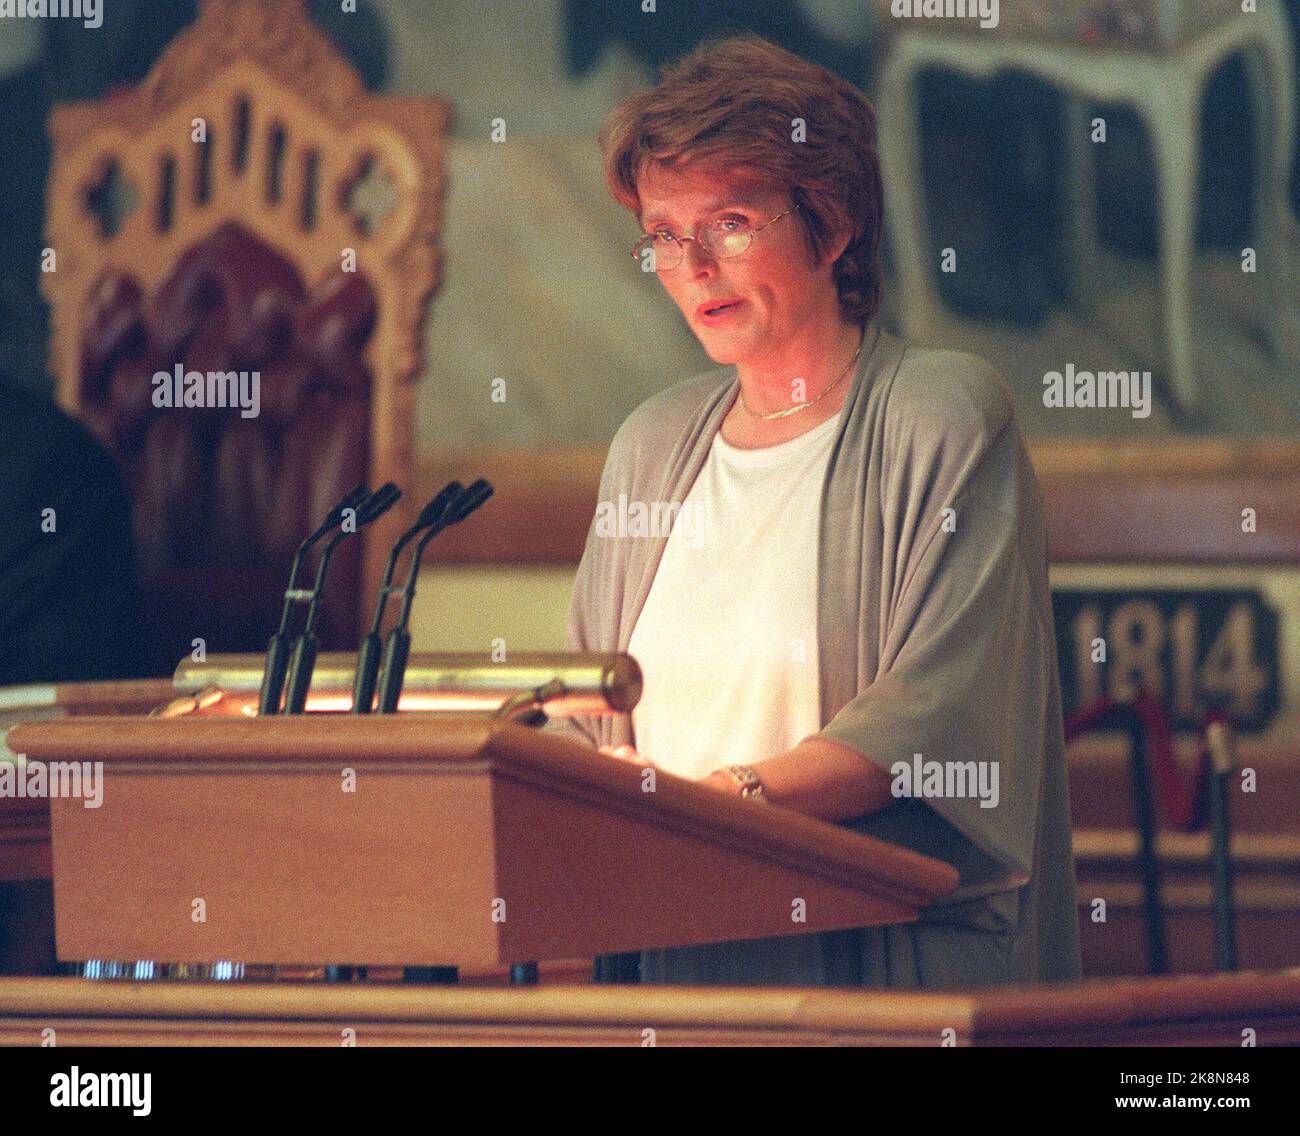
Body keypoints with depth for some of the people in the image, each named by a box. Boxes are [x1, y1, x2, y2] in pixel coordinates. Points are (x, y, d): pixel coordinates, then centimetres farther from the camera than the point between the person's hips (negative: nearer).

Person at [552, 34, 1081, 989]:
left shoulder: (946, 417, 0)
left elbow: (942, 711, -11)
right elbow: (591, 716, 22)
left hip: (898, 957, -5)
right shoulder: (653, 444, 19)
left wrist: (740, 794, -22)